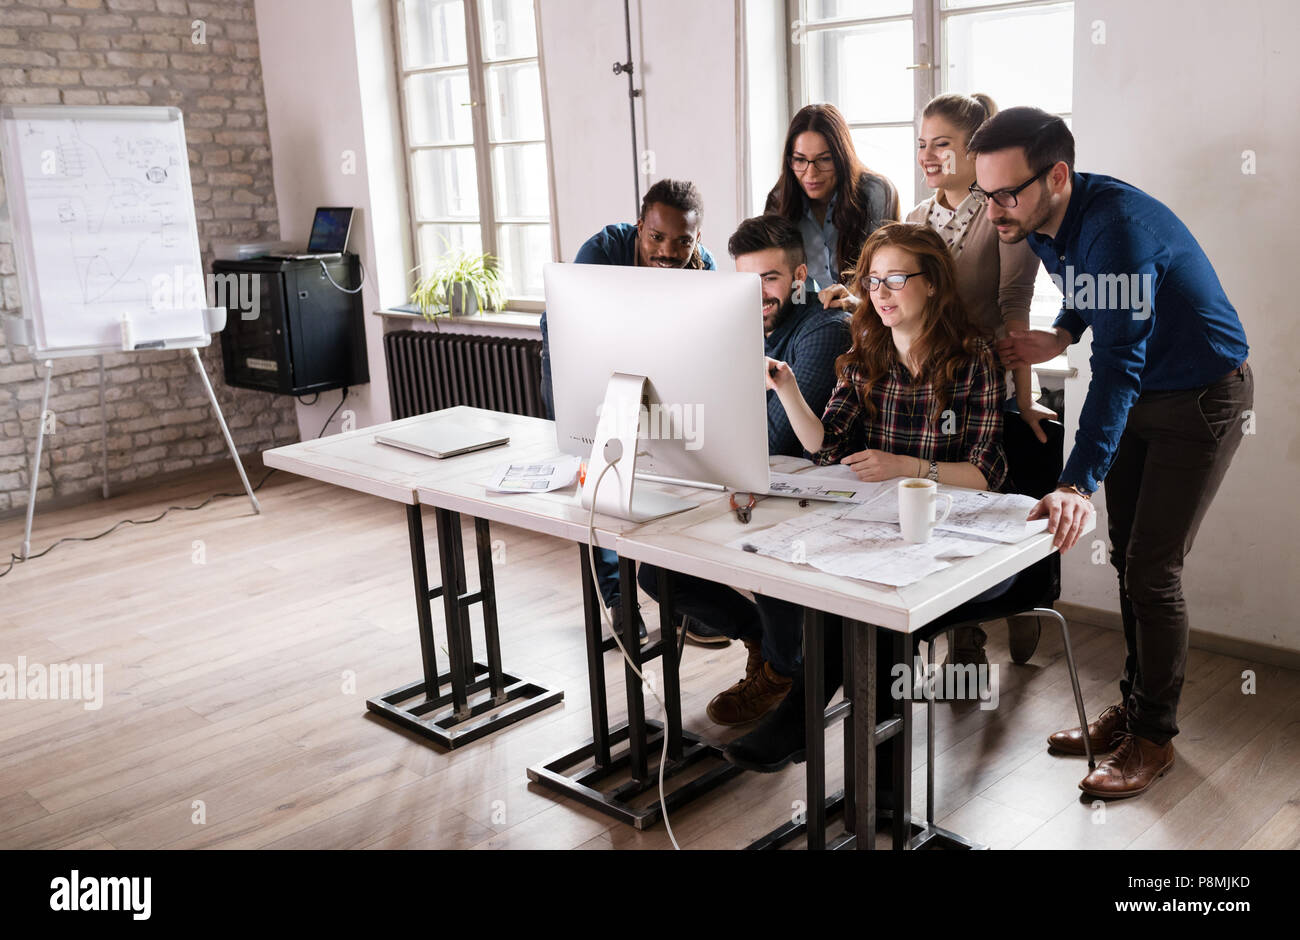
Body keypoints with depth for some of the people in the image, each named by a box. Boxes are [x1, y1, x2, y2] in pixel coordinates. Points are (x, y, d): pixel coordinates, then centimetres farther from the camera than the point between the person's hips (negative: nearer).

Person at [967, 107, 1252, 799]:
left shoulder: (1116, 226, -33)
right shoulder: (1041, 222, -5)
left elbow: (1119, 364, -39)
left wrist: (1079, 482, -47)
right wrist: (1062, 334, -6)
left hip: (1201, 396, -9)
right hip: (1136, 392, 9)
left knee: (1152, 570, -9)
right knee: (1126, 556, 13)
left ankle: (1153, 736, 7)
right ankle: (1133, 706, 27)